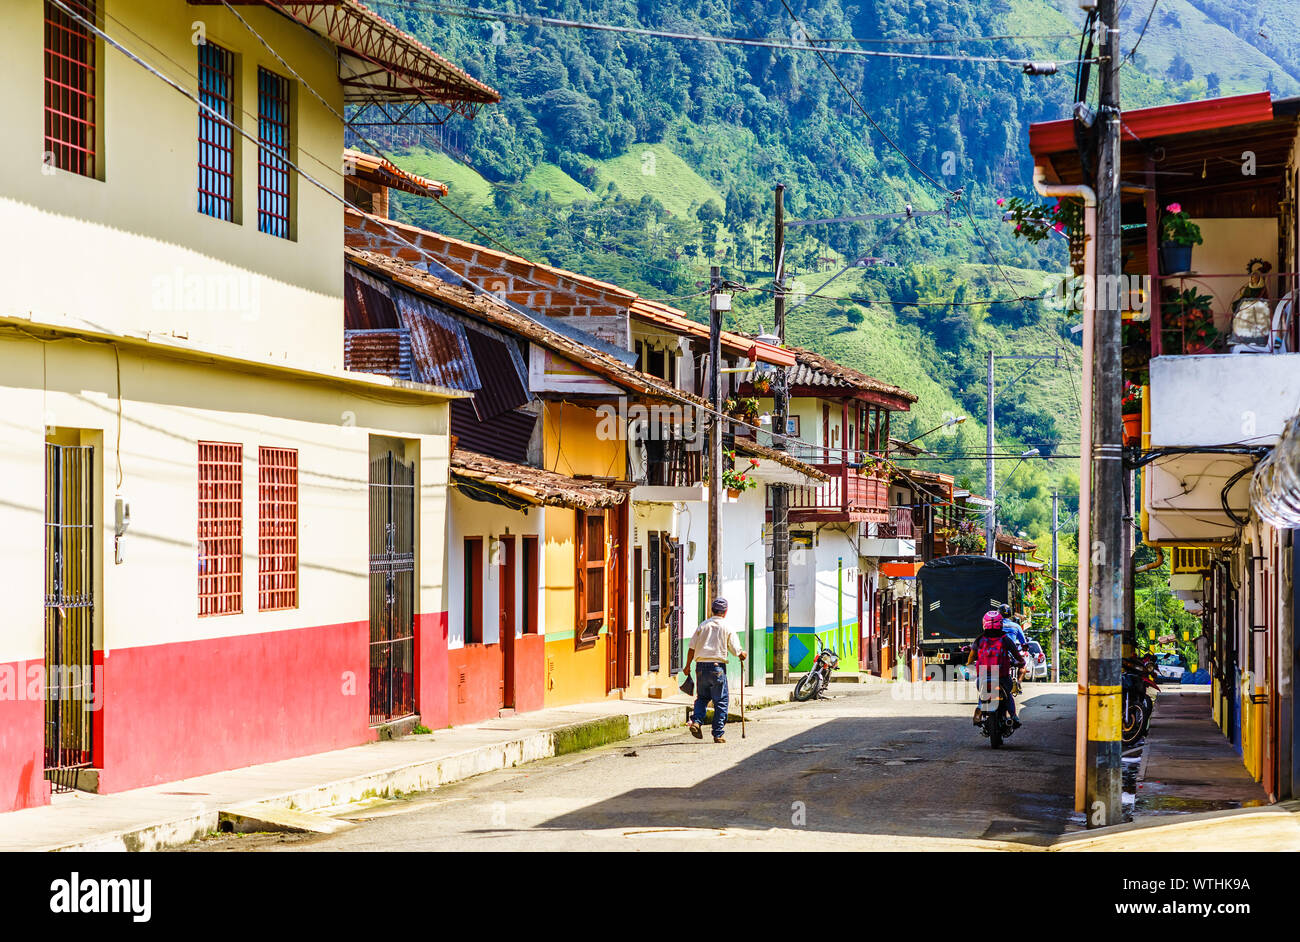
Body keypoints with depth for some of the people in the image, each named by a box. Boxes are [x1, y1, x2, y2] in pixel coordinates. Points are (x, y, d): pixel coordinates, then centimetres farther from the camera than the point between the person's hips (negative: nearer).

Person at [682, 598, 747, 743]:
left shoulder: (703, 625, 5)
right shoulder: (728, 628, -2)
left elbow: (692, 648, 5)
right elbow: (736, 651, -2)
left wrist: (687, 666, 15)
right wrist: (743, 655, 21)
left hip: (701, 666, 3)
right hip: (718, 666, -3)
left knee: (702, 697, 18)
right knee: (721, 701, 6)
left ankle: (696, 721, -4)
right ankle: (718, 734, 5)